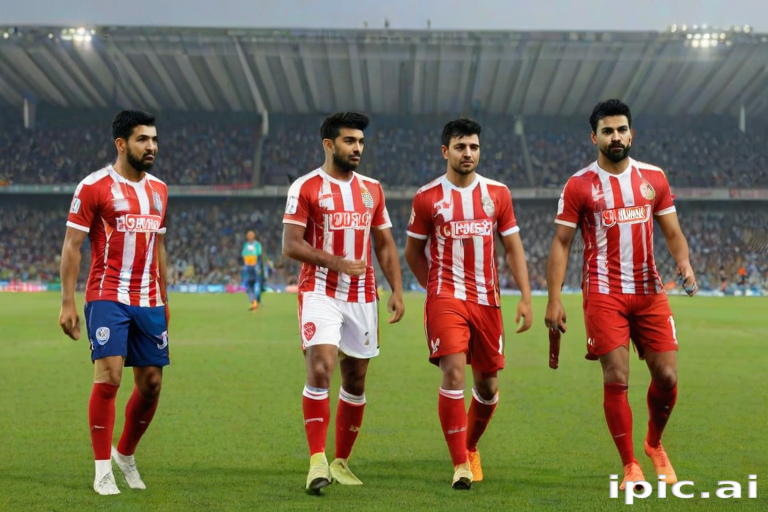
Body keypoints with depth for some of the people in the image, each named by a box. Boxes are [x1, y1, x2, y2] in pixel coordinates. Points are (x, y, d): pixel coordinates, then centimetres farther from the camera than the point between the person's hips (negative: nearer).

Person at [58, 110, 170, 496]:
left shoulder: (158, 190, 13)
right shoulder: (94, 187, -5)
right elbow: (72, 246, -5)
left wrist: (163, 300, 18)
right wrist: (67, 302, -11)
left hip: (149, 302, 6)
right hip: (108, 297, -6)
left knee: (151, 383, 5)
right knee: (108, 377, -13)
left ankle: (125, 455, 27)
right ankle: (103, 471, -3)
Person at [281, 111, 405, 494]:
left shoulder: (372, 189, 12)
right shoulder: (306, 188, -4)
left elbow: (385, 246, 15)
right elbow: (291, 245, -11)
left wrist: (397, 291, 3)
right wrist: (338, 262, -21)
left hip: (363, 297, 5)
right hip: (321, 293, -5)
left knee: (356, 380, 8)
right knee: (320, 369, -20)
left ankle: (341, 462, 20)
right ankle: (317, 461, -18)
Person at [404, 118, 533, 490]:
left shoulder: (497, 193, 7)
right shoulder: (427, 197, 0)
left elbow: (513, 248, 8)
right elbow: (413, 252, 10)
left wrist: (525, 298, 0)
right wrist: (436, 289, 8)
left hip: (487, 299, 3)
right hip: (446, 297, -3)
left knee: (488, 384, 9)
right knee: (453, 372, -18)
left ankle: (470, 447, 34)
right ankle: (461, 465, -13)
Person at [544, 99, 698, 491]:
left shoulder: (653, 178, 8)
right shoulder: (579, 186, -2)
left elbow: (672, 231, 10)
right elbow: (561, 243, -1)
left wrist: (684, 262, -12)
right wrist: (553, 300, -9)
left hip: (649, 292, 3)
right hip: (604, 294, -3)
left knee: (666, 376, 0)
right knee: (616, 378, -7)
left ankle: (655, 445, 28)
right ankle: (630, 466, 5)